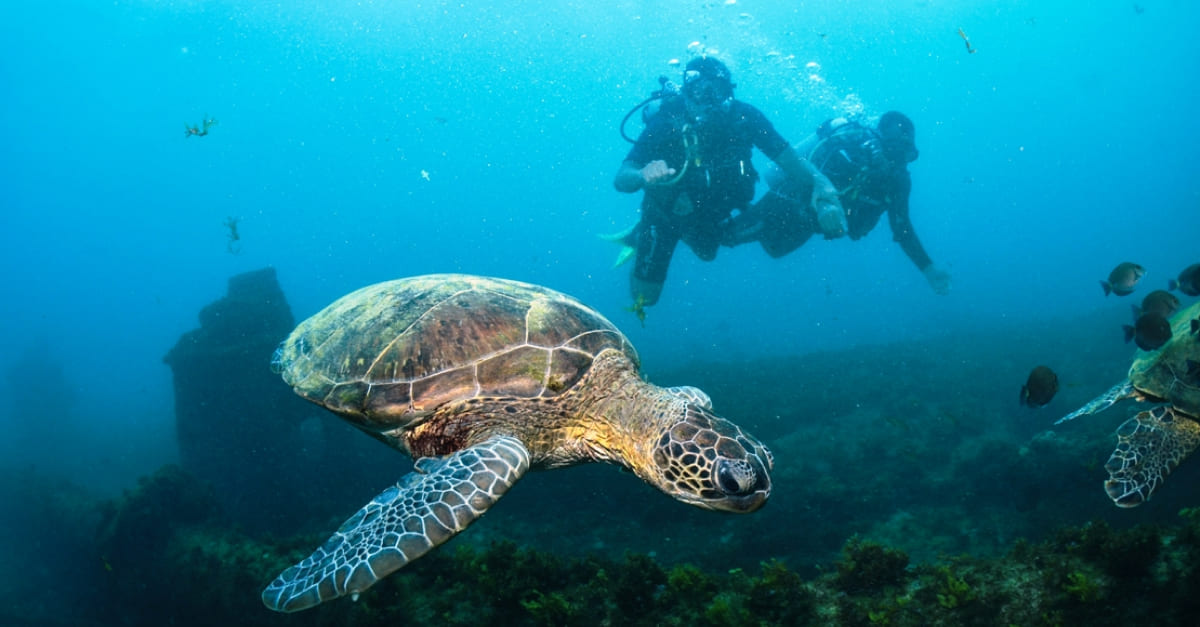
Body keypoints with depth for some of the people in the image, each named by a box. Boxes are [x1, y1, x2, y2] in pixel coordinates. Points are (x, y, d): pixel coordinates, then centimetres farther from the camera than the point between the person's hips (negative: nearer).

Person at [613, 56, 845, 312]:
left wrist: (822, 184, -47)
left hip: (712, 214, 4)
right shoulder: (667, 122, -35)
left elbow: (788, 157, -28)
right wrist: (643, 176, -64)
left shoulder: (743, 117, -29)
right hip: (667, 212, -3)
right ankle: (640, 236, 33)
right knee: (644, 296, 6)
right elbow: (620, 179, -40)